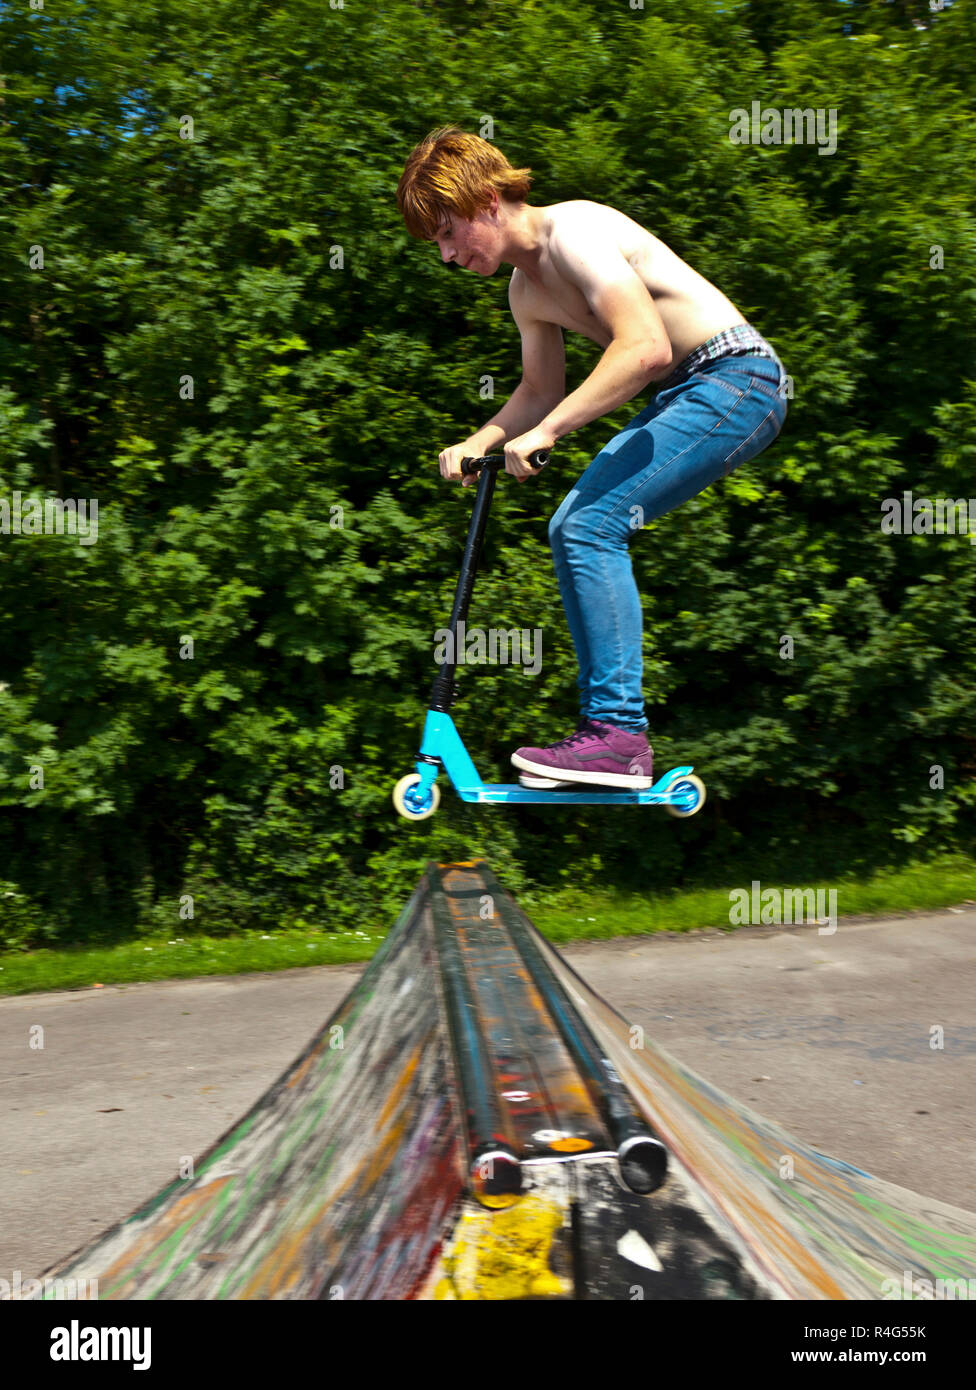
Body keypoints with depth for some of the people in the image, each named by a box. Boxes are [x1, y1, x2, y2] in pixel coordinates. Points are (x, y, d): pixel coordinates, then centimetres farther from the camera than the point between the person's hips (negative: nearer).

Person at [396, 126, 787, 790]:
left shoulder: (575, 231, -17)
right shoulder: (526, 290, 12)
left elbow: (646, 348, -29)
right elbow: (541, 390, 27)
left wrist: (546, 432, -28)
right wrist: (479, 441, 10)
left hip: (735, 379, -10)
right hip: (683, 393, 10)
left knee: (592, 526, -19)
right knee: (570, 530, 8)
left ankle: (618, 733, -17)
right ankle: (613, 727, 12)